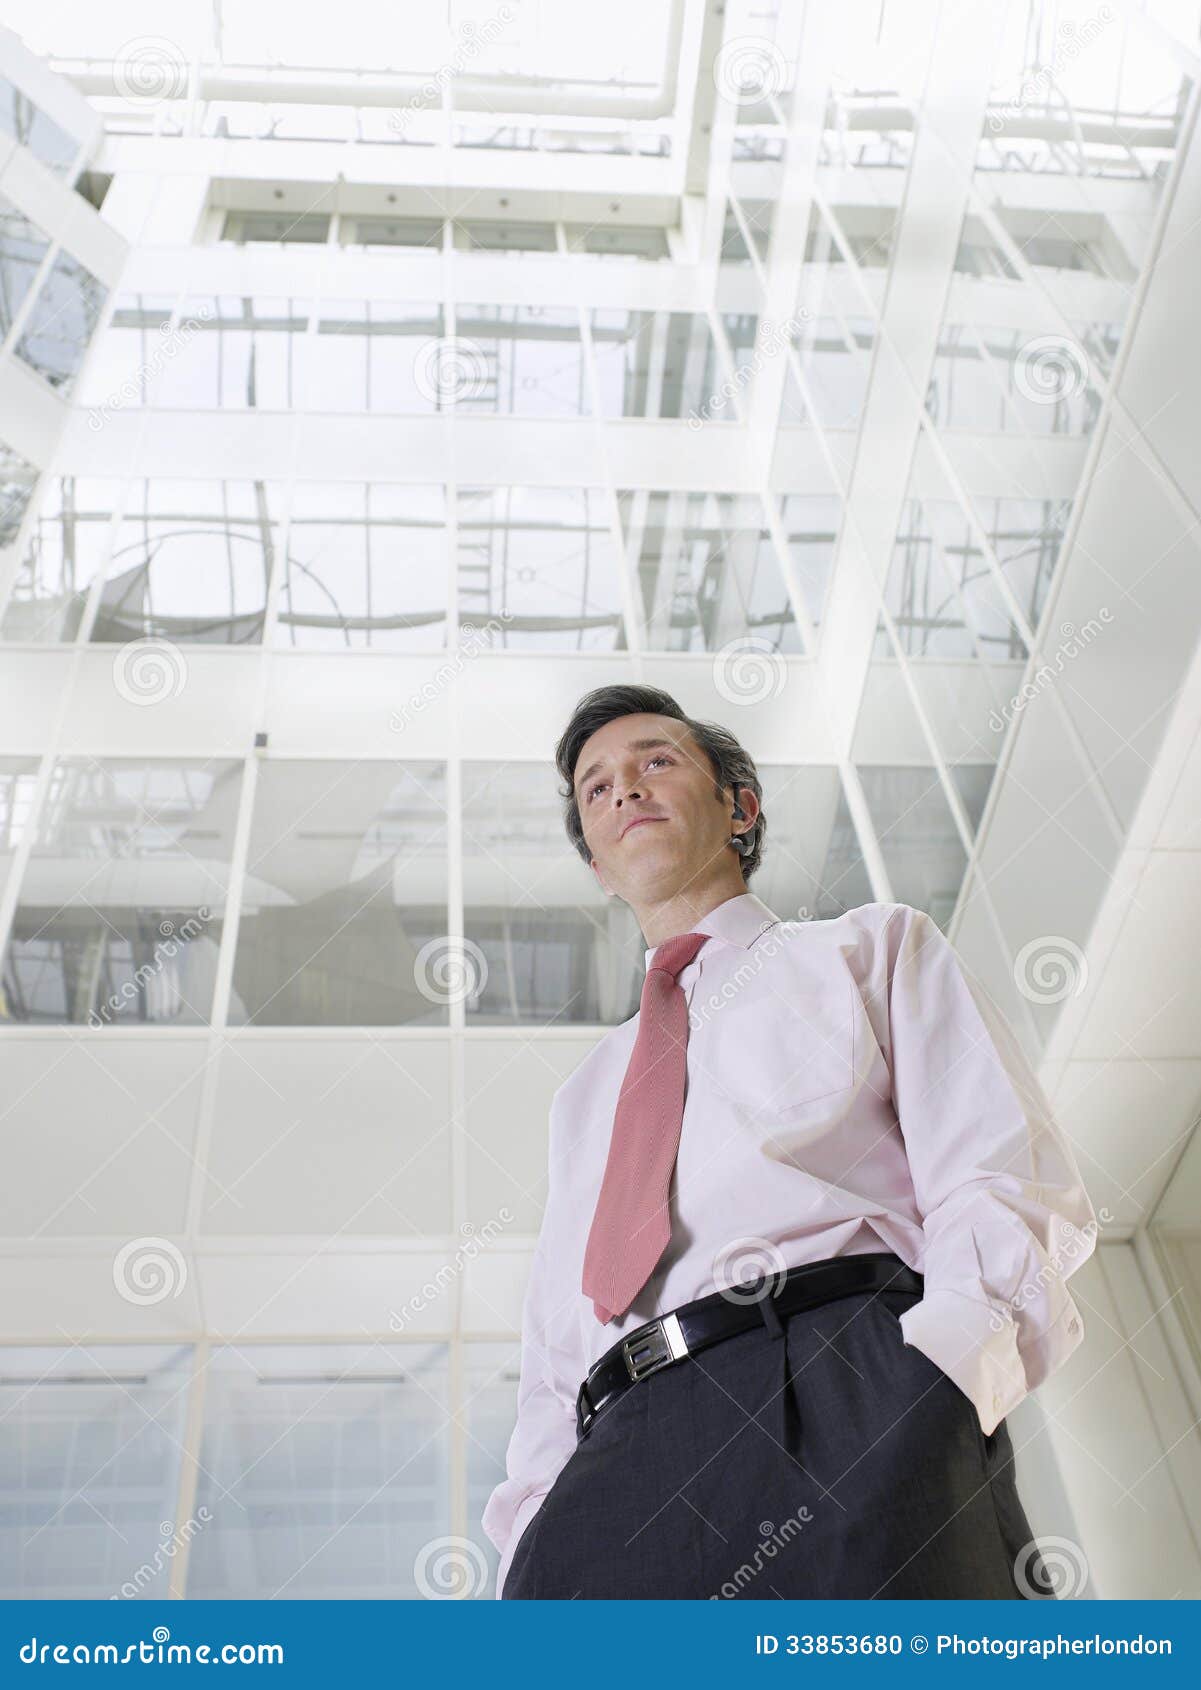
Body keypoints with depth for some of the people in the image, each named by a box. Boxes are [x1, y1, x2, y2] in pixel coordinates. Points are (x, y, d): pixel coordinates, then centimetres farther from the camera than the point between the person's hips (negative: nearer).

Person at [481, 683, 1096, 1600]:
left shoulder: (876, 947, 19)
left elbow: (1011, 1188, 3)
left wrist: (934, 1381, -17)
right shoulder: (586, 1093, 32)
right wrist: (527, 1534, 6)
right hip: (623, 1449, 4)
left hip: (848, 1386, -3)